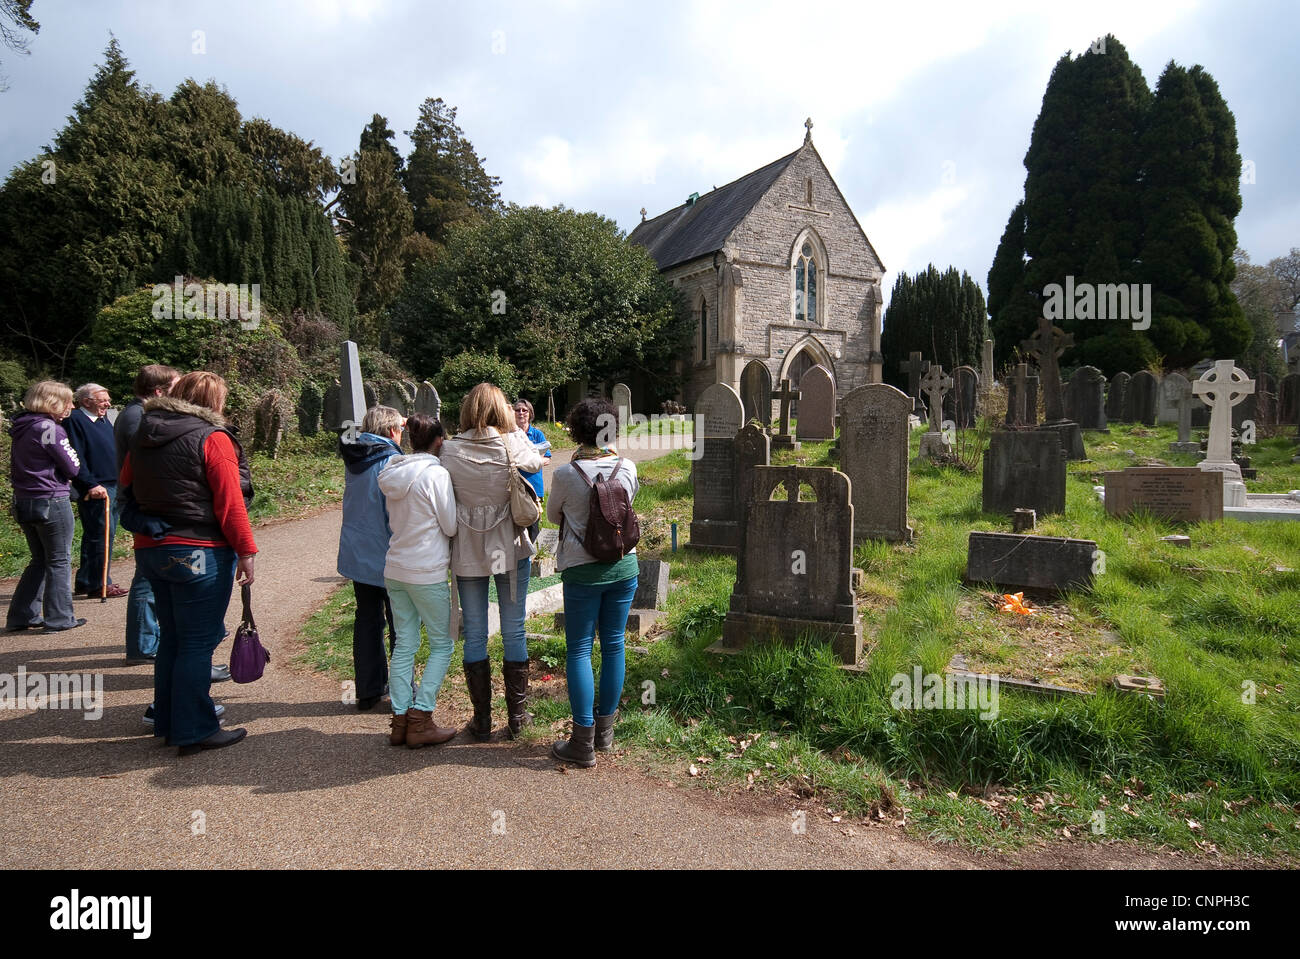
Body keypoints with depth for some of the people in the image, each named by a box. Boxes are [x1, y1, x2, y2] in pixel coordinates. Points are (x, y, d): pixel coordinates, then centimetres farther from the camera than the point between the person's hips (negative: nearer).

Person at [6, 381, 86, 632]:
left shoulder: (21, 429, 11)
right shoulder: (50, 428, -15)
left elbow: (18, 466, 16)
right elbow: (73, 467, -13)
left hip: (23, 502, 8)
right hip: (52, 502, -8)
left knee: (40, 560, 18)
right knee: (60, 561, 3)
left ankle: (21, 616, 20)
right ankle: (59, 618, 7)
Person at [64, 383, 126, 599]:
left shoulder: (104, 420, 19)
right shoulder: (75, 420, -9)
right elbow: (76, 458, -16)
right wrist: (90, 485, -21)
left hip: (113, 486, 9)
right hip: (95, 489, -9)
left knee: (94, 535, 14)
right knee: (101, 535, -7)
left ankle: (85, 582, 23)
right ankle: (98, 584, 0)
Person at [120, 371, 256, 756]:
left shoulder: (143, 437, 10)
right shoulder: (212, 438, -12)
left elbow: (127, 487, 18)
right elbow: (230, 502, -16)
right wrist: (246, 551, -11)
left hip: (150, 549, 8)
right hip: (200, 554, -8)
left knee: (172, 637, 18)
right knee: (198, 642, 0)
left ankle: (168, 723, 28)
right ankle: (195, 731, 7)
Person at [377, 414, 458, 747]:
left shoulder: (393, 472, 6)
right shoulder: (436, 474, -15)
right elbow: (452, 526, -12)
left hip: (395, 568, 7)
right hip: (427, 572, -7)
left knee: (404, 644, 12)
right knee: (442, 644, 6)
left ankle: (400, 719, 14)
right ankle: (420, 719, 2)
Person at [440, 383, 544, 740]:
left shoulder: (451, 451, -9)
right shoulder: (514, 445, -10)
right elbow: (536, 463, 11)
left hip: (467, 552, 1)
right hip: (511, 549, 0)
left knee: (474, 636, 11)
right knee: (514, 632, 11)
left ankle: (482, 720, 20)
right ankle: (516, 716, 21)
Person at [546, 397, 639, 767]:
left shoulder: (566, 474, -12)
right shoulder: (627, 468, -4)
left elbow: (553, 515, 5)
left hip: (582, 570, -3)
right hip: (623, 566, 4)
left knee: (579, 652, 4)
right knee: (613, 646, 12)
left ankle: (583, 742, 7)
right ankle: (605, 731, 24)